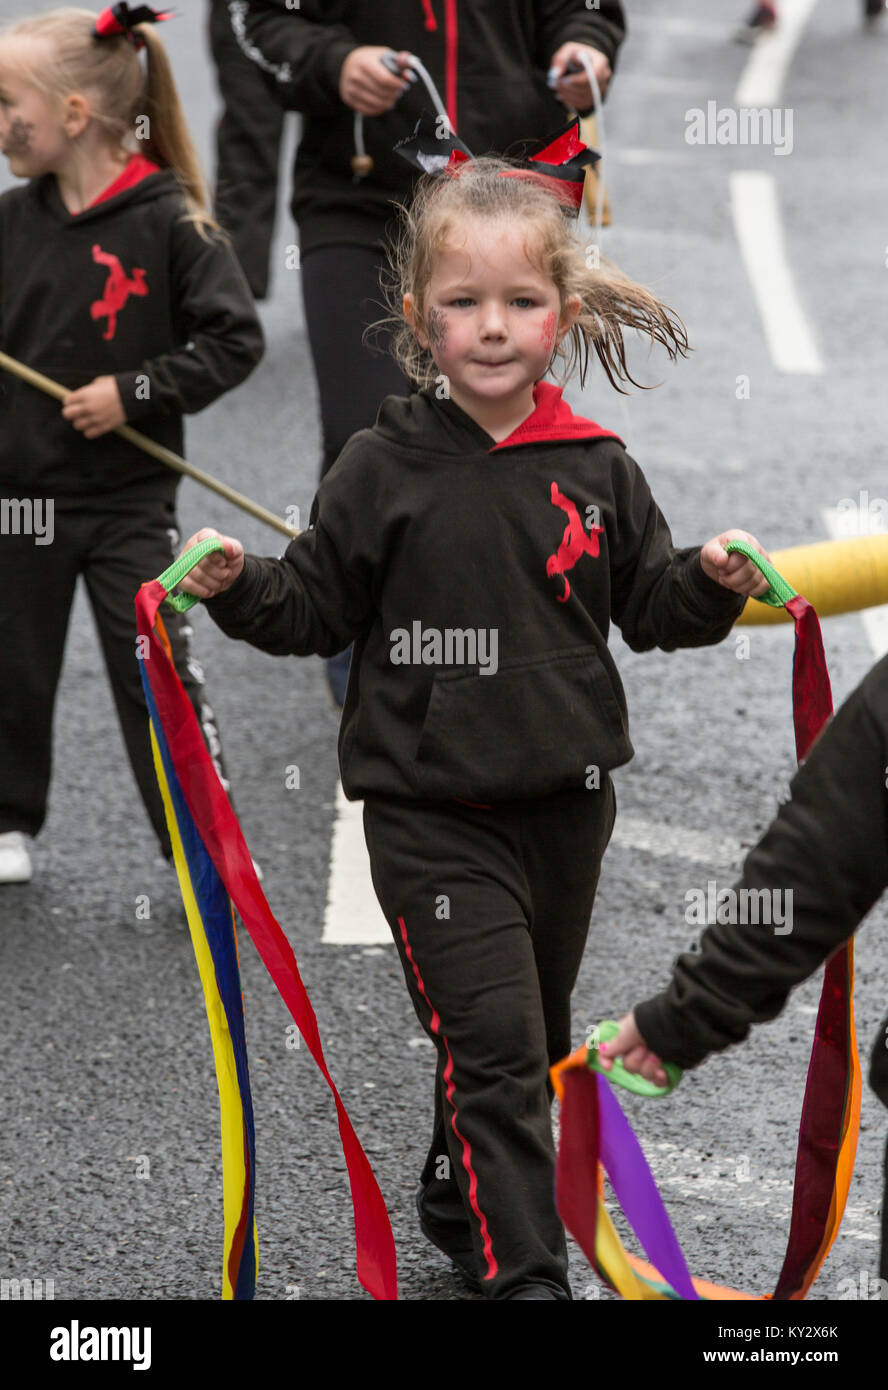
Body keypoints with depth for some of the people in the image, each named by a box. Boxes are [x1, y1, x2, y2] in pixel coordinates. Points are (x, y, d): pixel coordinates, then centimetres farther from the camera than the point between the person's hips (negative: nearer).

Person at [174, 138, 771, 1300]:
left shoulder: (597, 471, 1)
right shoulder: (383, 470, -6)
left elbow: (652, 611, 10)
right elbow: (317, 608, 1)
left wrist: (711, 583, -10)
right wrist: (240, 588, -17)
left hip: (564, 801, 4)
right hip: (431, 815, -4)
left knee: (533, 1042, 18)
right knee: (494, 1042, -12)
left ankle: (460, 1207, 41)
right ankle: (525, 1271, -5)